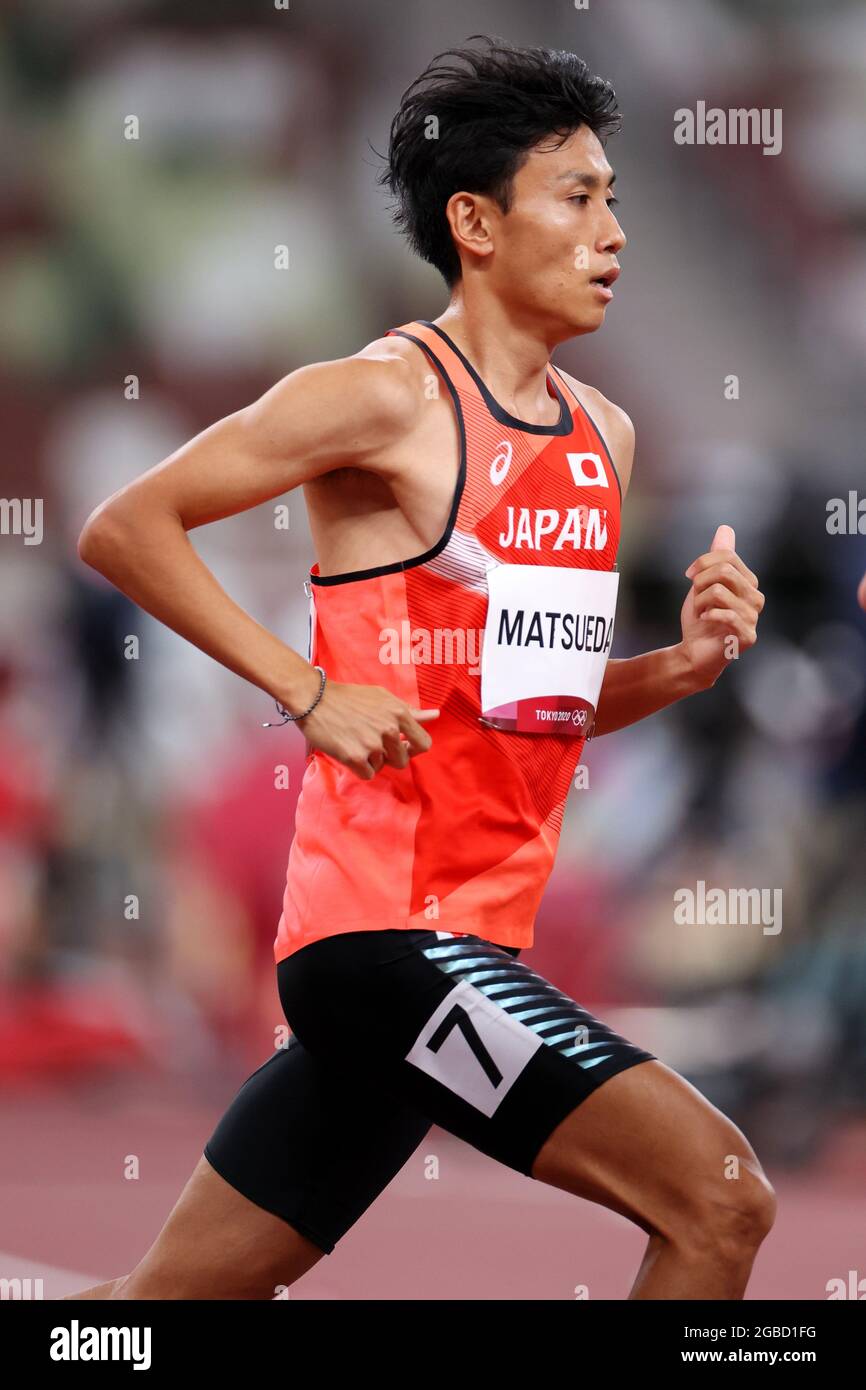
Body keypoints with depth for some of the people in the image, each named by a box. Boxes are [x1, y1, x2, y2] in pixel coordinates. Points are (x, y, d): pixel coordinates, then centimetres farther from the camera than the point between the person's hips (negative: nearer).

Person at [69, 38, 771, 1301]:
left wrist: (684, 666, 5)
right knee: (721, 1201, -17)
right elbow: (123, 528, -7)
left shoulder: (605, 436, 15)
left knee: (181, 1293, 12)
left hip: (476, 942, 8)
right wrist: (307, 692, -13)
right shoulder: (386, 399, -9)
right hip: (384, 924, -8)